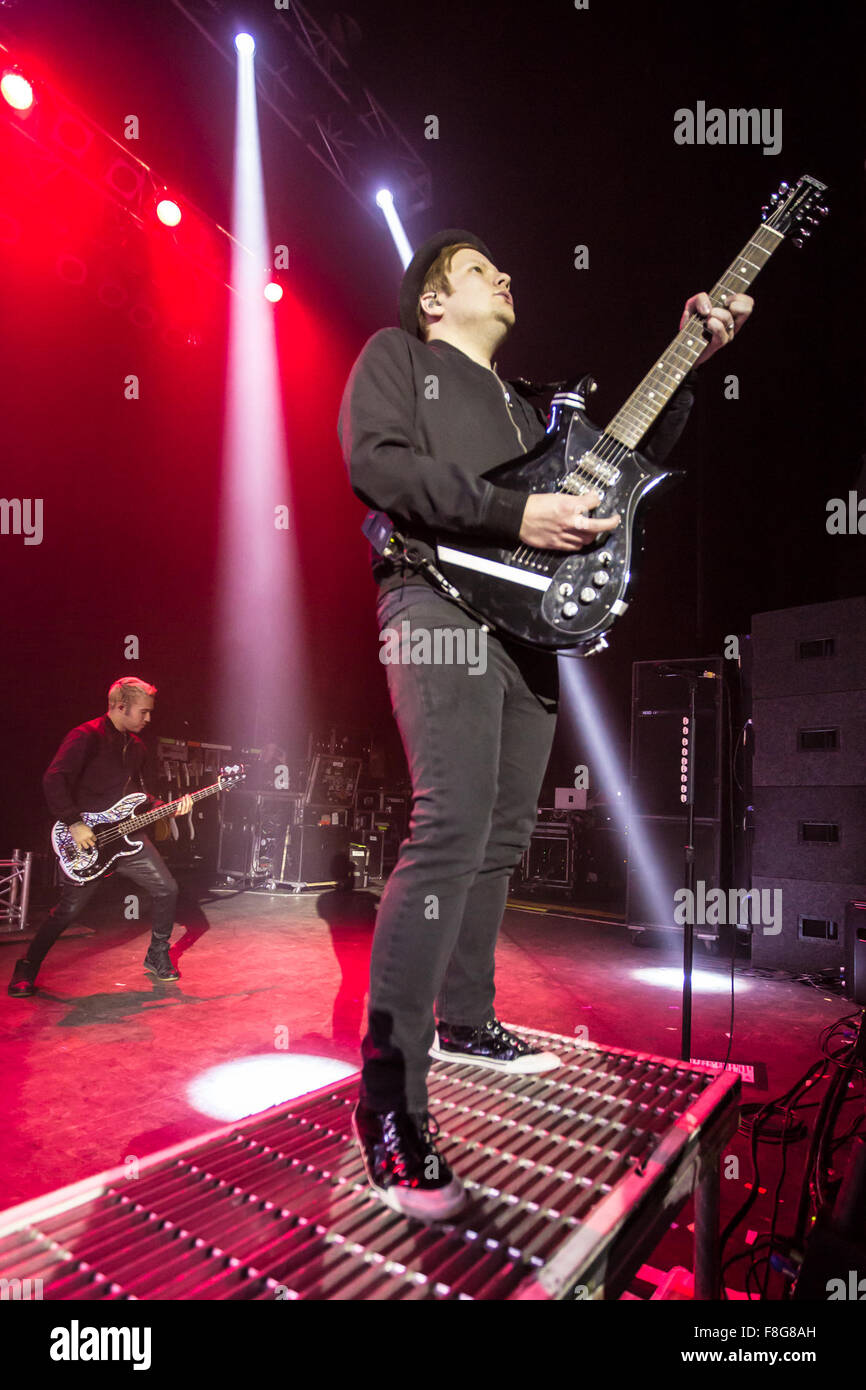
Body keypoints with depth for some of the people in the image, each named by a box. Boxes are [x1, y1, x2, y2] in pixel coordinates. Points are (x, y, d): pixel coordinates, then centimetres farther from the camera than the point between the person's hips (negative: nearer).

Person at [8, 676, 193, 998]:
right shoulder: (86, 736, -12)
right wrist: (74, 824, -24)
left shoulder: (135, 744, 13)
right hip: (88, 839, -7)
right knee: (69, 910, -2)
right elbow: (53, 780, -20)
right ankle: (26, 969, 21)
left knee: (167, 890, 1)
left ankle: (157, 957, 20)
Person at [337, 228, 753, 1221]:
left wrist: (691, 361, 18)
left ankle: (465, 1023, 23)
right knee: (452, 825, -22)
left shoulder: (523, 402, 32)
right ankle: (390, 1096, -16)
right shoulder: (394, 355, 12)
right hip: (439, 599, -8)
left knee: (503, 832, 8)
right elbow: (375, 462, -8)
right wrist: (512, 514, -15)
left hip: (527, 615, 8)